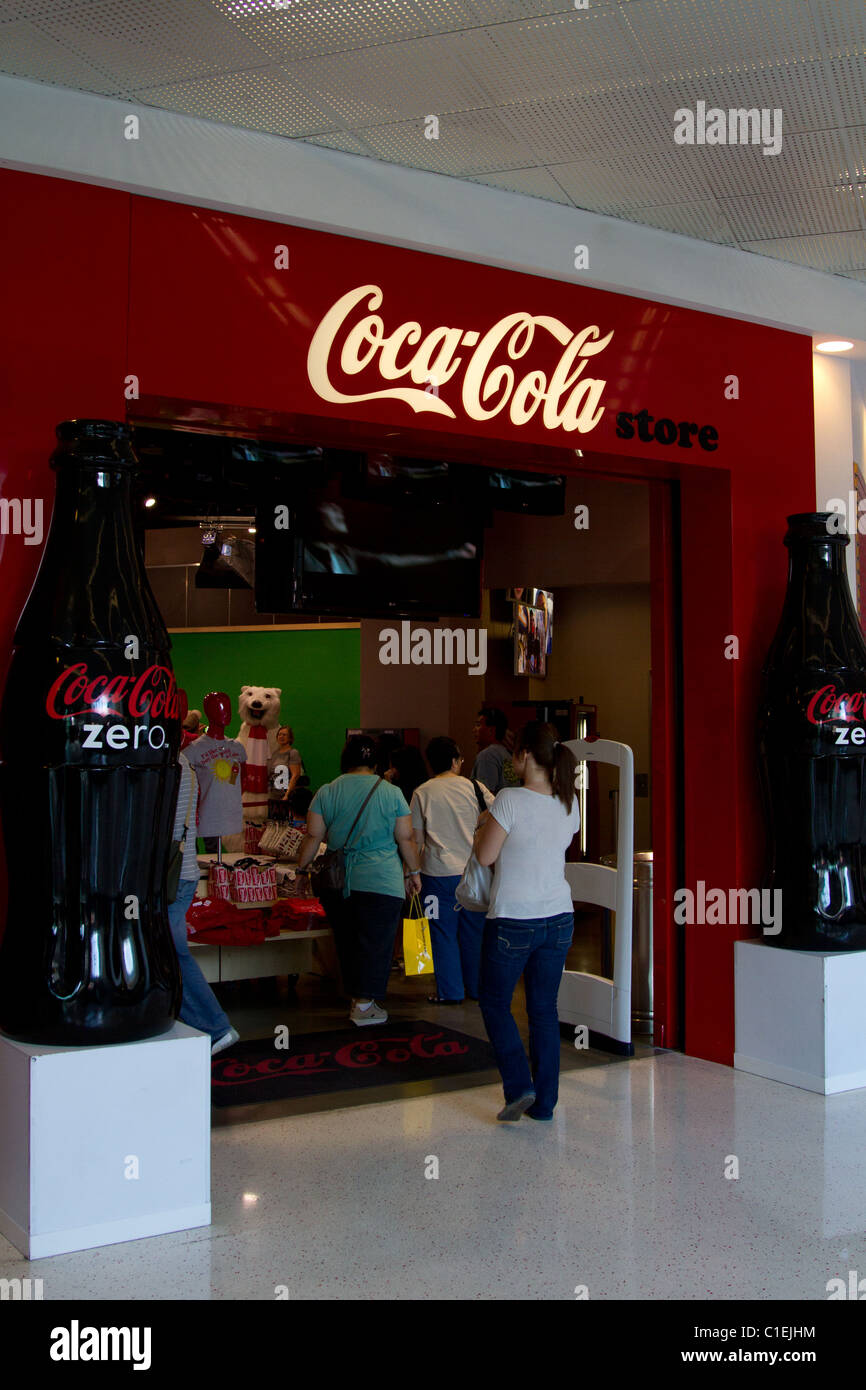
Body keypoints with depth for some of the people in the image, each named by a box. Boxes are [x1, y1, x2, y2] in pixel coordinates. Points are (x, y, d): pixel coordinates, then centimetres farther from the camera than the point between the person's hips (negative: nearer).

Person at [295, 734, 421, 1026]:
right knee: (375, 943, 3)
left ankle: (355, 997, 25)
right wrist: (413, 872, 12)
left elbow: (313, 837, 3)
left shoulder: (326, 792, 3)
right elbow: (406, 840, 1)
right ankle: (364, 1006, 5)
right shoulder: (392, 793, -1)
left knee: (347, 941, 16)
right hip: (381, 882, -3)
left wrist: (302, 868, 14)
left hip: (337, 882, 3)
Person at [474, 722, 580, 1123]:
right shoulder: (569, 803, 2)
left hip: (513, 922, -5)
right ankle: (544, 1102, 17)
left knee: (494, 1002, 12)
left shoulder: (511, 800, -17)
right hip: (559, 917, 6)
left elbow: (485, 855, -12)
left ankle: (519, 1087, 2)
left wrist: (482, 828, 5)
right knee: (544, 1008, 13)